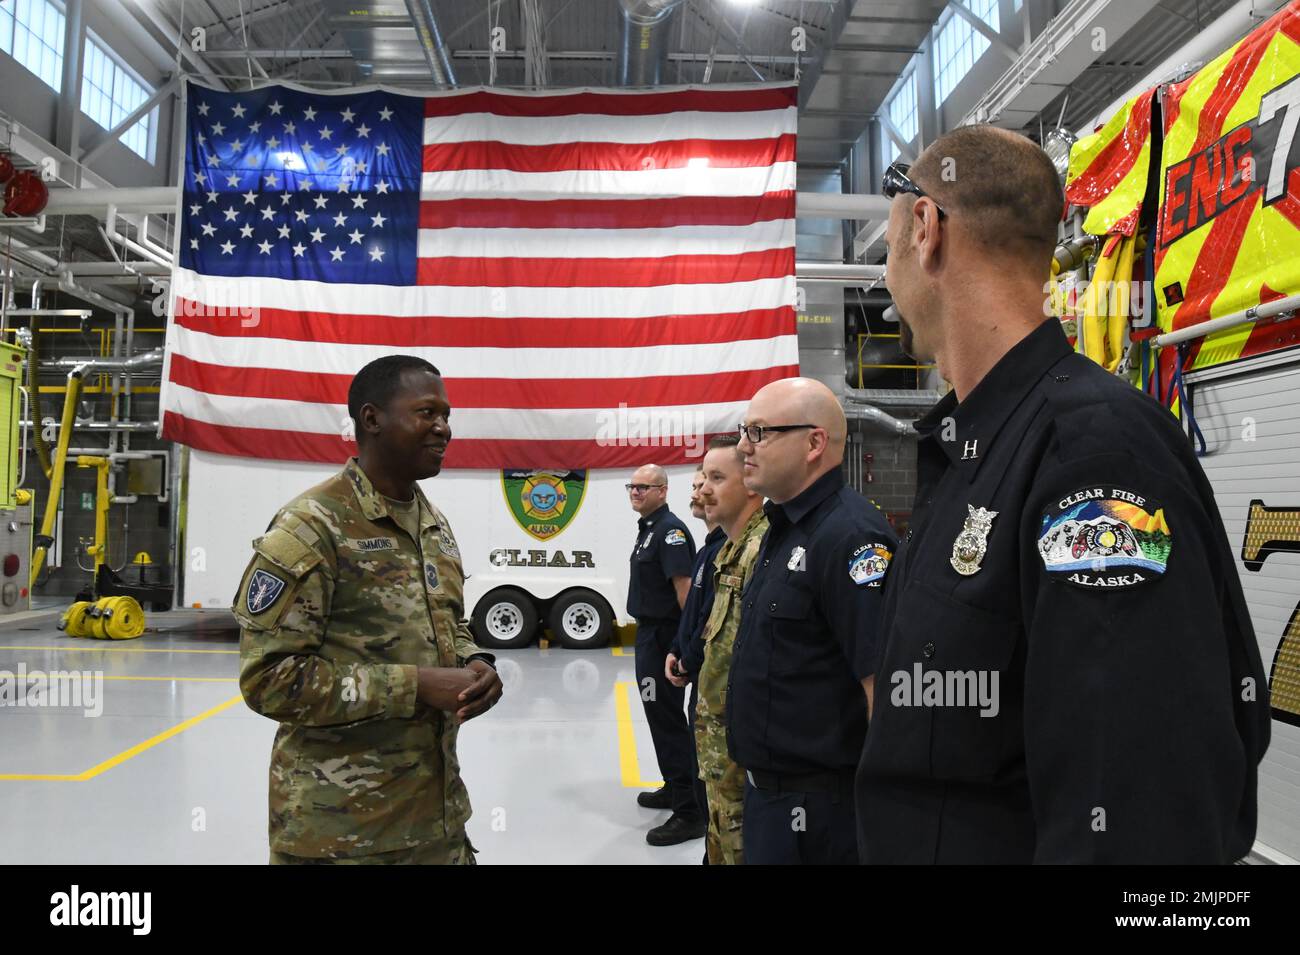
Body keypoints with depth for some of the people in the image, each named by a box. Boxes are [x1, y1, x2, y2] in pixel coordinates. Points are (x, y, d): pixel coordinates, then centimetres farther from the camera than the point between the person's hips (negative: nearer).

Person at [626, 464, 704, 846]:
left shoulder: (670, 529, -18)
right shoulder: (648, 528, 14)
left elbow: (684, 585, -25)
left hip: (664, 637, -11)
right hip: (650, 633, 11)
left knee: (667, 718, -8)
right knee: (660, 714, 21)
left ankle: (689, 813, -3)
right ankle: (674, 788, 36)